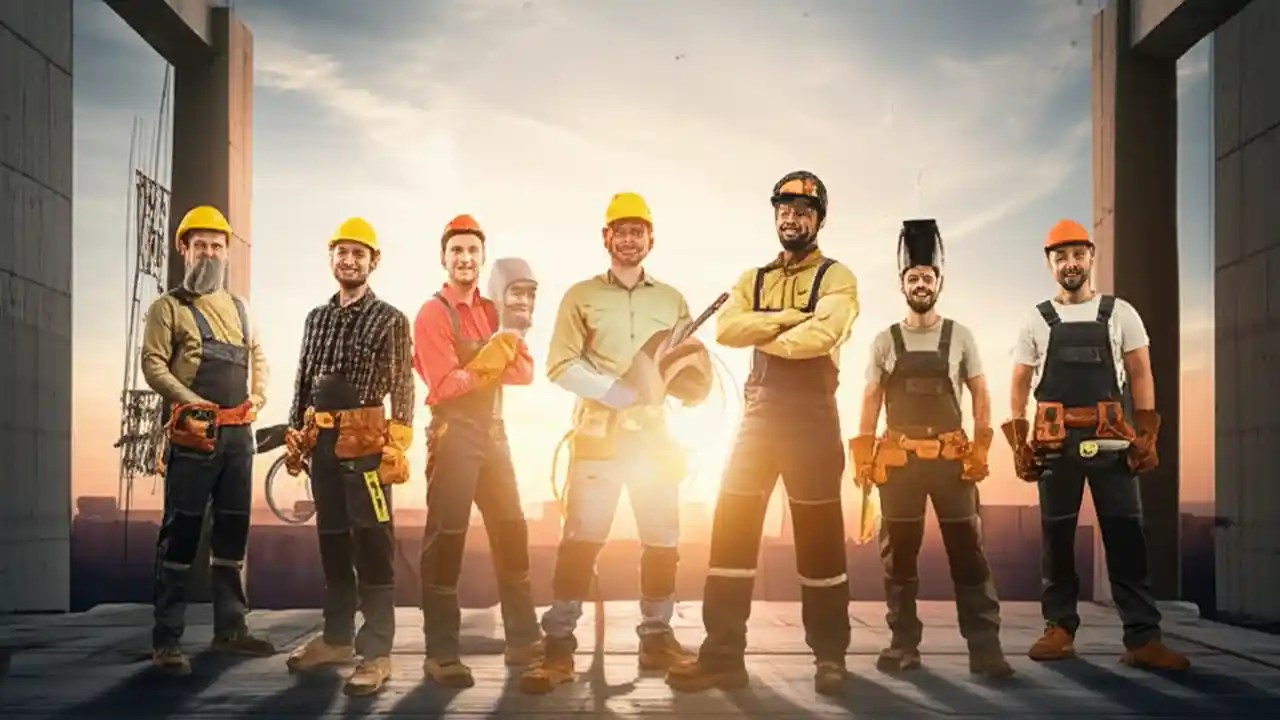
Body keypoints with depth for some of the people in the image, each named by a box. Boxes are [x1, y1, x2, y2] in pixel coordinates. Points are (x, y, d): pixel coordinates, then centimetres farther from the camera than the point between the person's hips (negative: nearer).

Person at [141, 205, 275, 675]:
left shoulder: (238, 308, 19)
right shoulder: (169, 306, 1)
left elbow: (257, 357, 24)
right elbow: (153, 364, -8)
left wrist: (259, 395, 6)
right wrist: (191, 402, -18)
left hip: (238, 433, 6)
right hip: (193, 433, -6)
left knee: (232, 530, 10)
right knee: (181, 533, -7)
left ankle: (229, 628, 20)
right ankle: (167, 641, -4)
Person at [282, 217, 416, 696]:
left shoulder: (390, 320, -1)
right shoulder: (317, 318, 14)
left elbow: (403, 388, -4)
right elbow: (304, 383, 17)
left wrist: (396, 448, -12)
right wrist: (294, 438, 11)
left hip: (367, 443, -5)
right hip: (323, 443, 6)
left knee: (373, 547, -6)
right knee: (332, 541, 12)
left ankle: (376, 653, -2)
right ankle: (337, 639, 23)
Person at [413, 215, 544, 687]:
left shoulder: (491, 311, 12)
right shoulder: (433, 314, -8)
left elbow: (523, 373, 2)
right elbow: (446, 385, -18)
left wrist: (495, 352, -15)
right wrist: (492, 363, -11)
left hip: (493, 431, 7)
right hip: (454, 434, -7)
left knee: (511, 532, 11)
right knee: (446, 539, -5)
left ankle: (524, 639, 22)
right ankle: (441, 654, -1)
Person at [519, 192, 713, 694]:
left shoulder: (672, 300, 12)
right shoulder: (581, 296, 3)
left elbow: (692, 372, 11)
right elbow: (560, 366, -6)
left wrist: (677, 378, -13)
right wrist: (618, 389, -17)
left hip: (654, 436, 3)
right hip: (597, 435, -3)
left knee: (662, 543, 7)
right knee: (579, 542, -8)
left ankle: (657, 639, 19)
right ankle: (559, 648, -5)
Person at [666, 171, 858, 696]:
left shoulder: (836, 277, 0)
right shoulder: (752, 280, 15)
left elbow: (822, 334, -20)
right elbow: (726, 328, -4)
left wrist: (762, 334, -8)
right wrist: (787, 317, -14)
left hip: (813, 419, -4)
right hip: (759, 415, 4)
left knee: (819, 539, 2)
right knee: (732, 530, -1)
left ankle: (830, 656, 14)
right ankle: (722, 655, 5)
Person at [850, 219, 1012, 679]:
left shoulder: (960, 336, 6)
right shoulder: (884, 341, 6)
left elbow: (980, 395, 6)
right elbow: (870, 402, 5)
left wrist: (980, 450, -4)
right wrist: (864, 459, -4)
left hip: (952, 458, -1)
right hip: (898, 460, 1)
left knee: (968, 552, -1)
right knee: (899, 556, 5)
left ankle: (985, 647, 2)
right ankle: (904, 645, 14)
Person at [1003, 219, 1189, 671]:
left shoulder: (1120, 313, 8)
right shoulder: (1037, 321, 9)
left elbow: (1141, 374, 6)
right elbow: (1019, 384, 9)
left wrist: (1146, 436, -3)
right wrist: (1019, 444, 0)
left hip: (1111, 442, -1)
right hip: (1056, 444, 1)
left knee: (1126, 536, -4)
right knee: (1057, 536, 5)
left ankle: (1143, 638, -3)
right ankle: (1060, 629, 14)